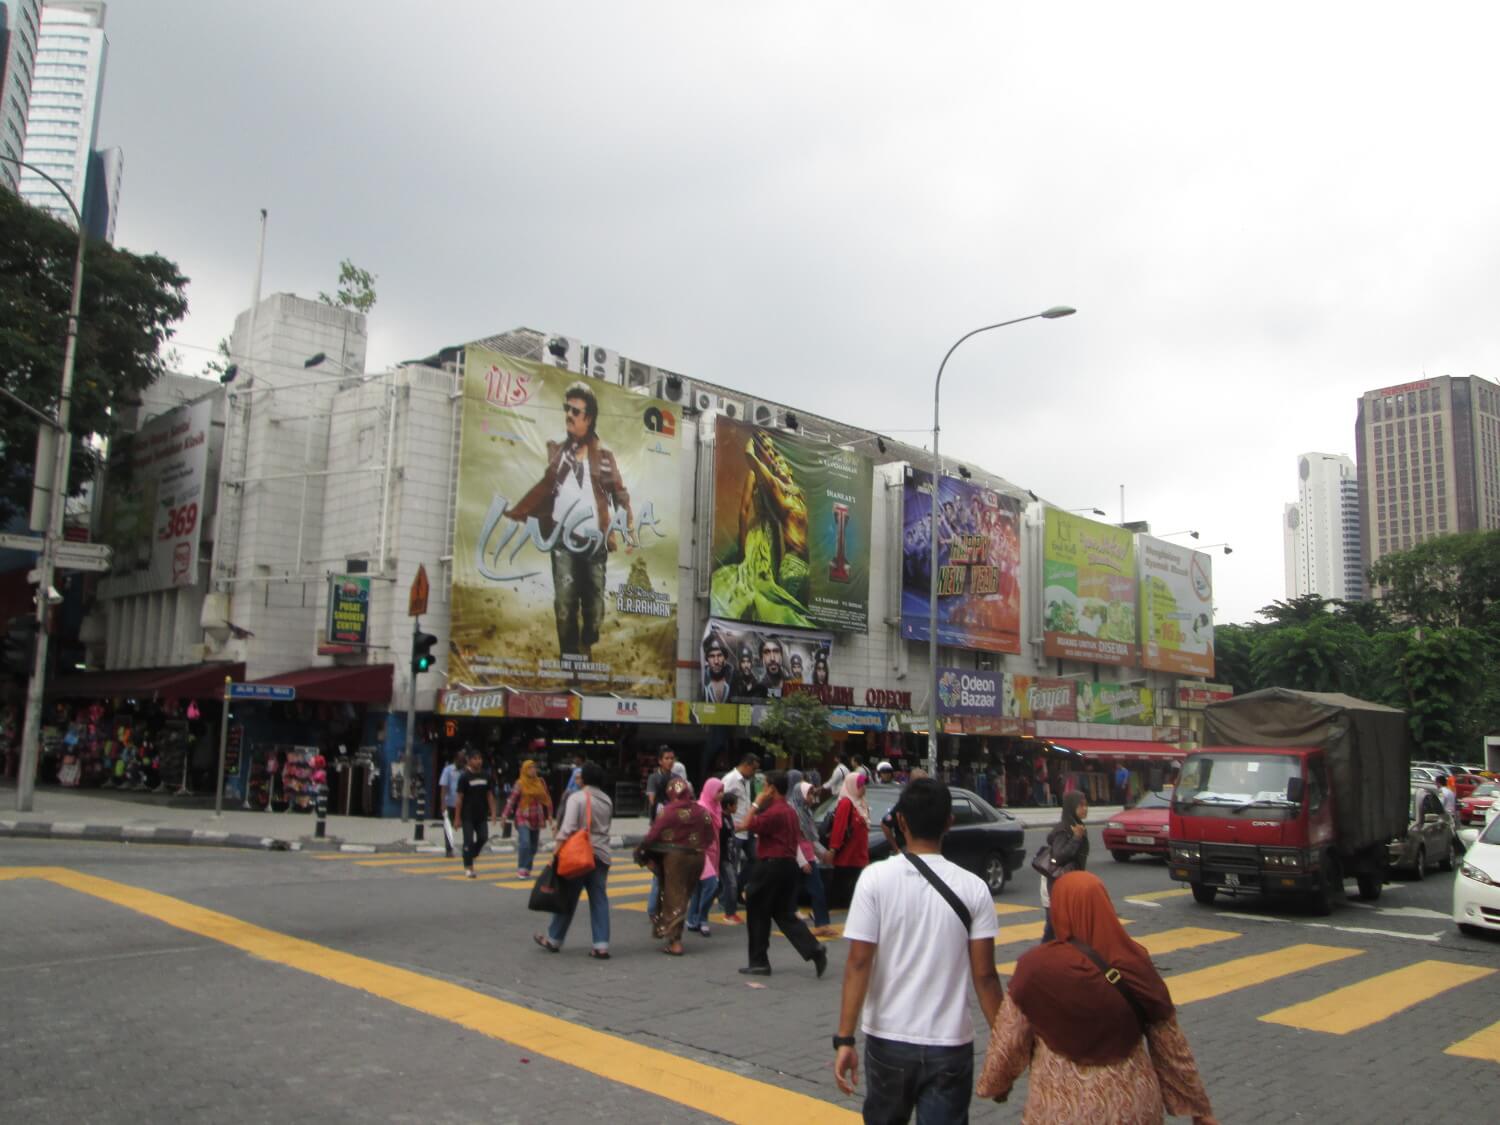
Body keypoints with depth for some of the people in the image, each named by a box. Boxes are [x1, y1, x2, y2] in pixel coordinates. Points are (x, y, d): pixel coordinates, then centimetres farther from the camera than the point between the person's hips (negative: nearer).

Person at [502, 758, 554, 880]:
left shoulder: (541, 782, 6)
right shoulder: (520, 783, -6)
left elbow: (546, 799, 13)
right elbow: (512, 800, -7)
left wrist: (549, 814, 14)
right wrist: (506, 815, -9)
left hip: (536, 818, 5)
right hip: (523, 818, -5)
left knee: (533, 846, 8)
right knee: (524, 843, -18)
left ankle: (527, 869, 19)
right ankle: (521, 869, -9)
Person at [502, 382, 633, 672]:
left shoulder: (604, 456, 11)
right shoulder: (554, 451, 15)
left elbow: (619, 492, 7)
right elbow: (541, 488, 11)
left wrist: (629, 526, -6)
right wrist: (514, 513, -1)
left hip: (595, 539, 0)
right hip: (564, 538, 0)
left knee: (594, 599, 2)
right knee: (565, 598, -9)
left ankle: (588, 652, 15)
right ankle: (569, 656, -4)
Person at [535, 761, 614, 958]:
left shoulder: (577, 797, -10)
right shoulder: (607, 800, 10)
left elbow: (568, 827, -18)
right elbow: (606, 827, 12)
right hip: (601, 854, 5)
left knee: (568, 899, 8)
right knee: (599, 900, 4)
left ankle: (553, 940, 22)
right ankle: (601, 946, 0)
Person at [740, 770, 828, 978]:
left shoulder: (774, 811, -17)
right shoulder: (790, 811, 14)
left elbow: (750, 826, -23)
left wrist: (756, 804, -13)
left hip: (770, 866, -9)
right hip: (788, 865, 9)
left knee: (758, 915, 4)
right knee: (785, 914, 11)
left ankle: (759, 962, 11)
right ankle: (814, 949, -4)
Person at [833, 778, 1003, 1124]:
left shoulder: (875, 878, -9)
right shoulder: (973, 888, -6)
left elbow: (858, 963, -12)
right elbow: (984, 975, -5)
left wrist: (845, 1039, -9)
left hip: (888, 1040, 1)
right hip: (950, 1044, 0)